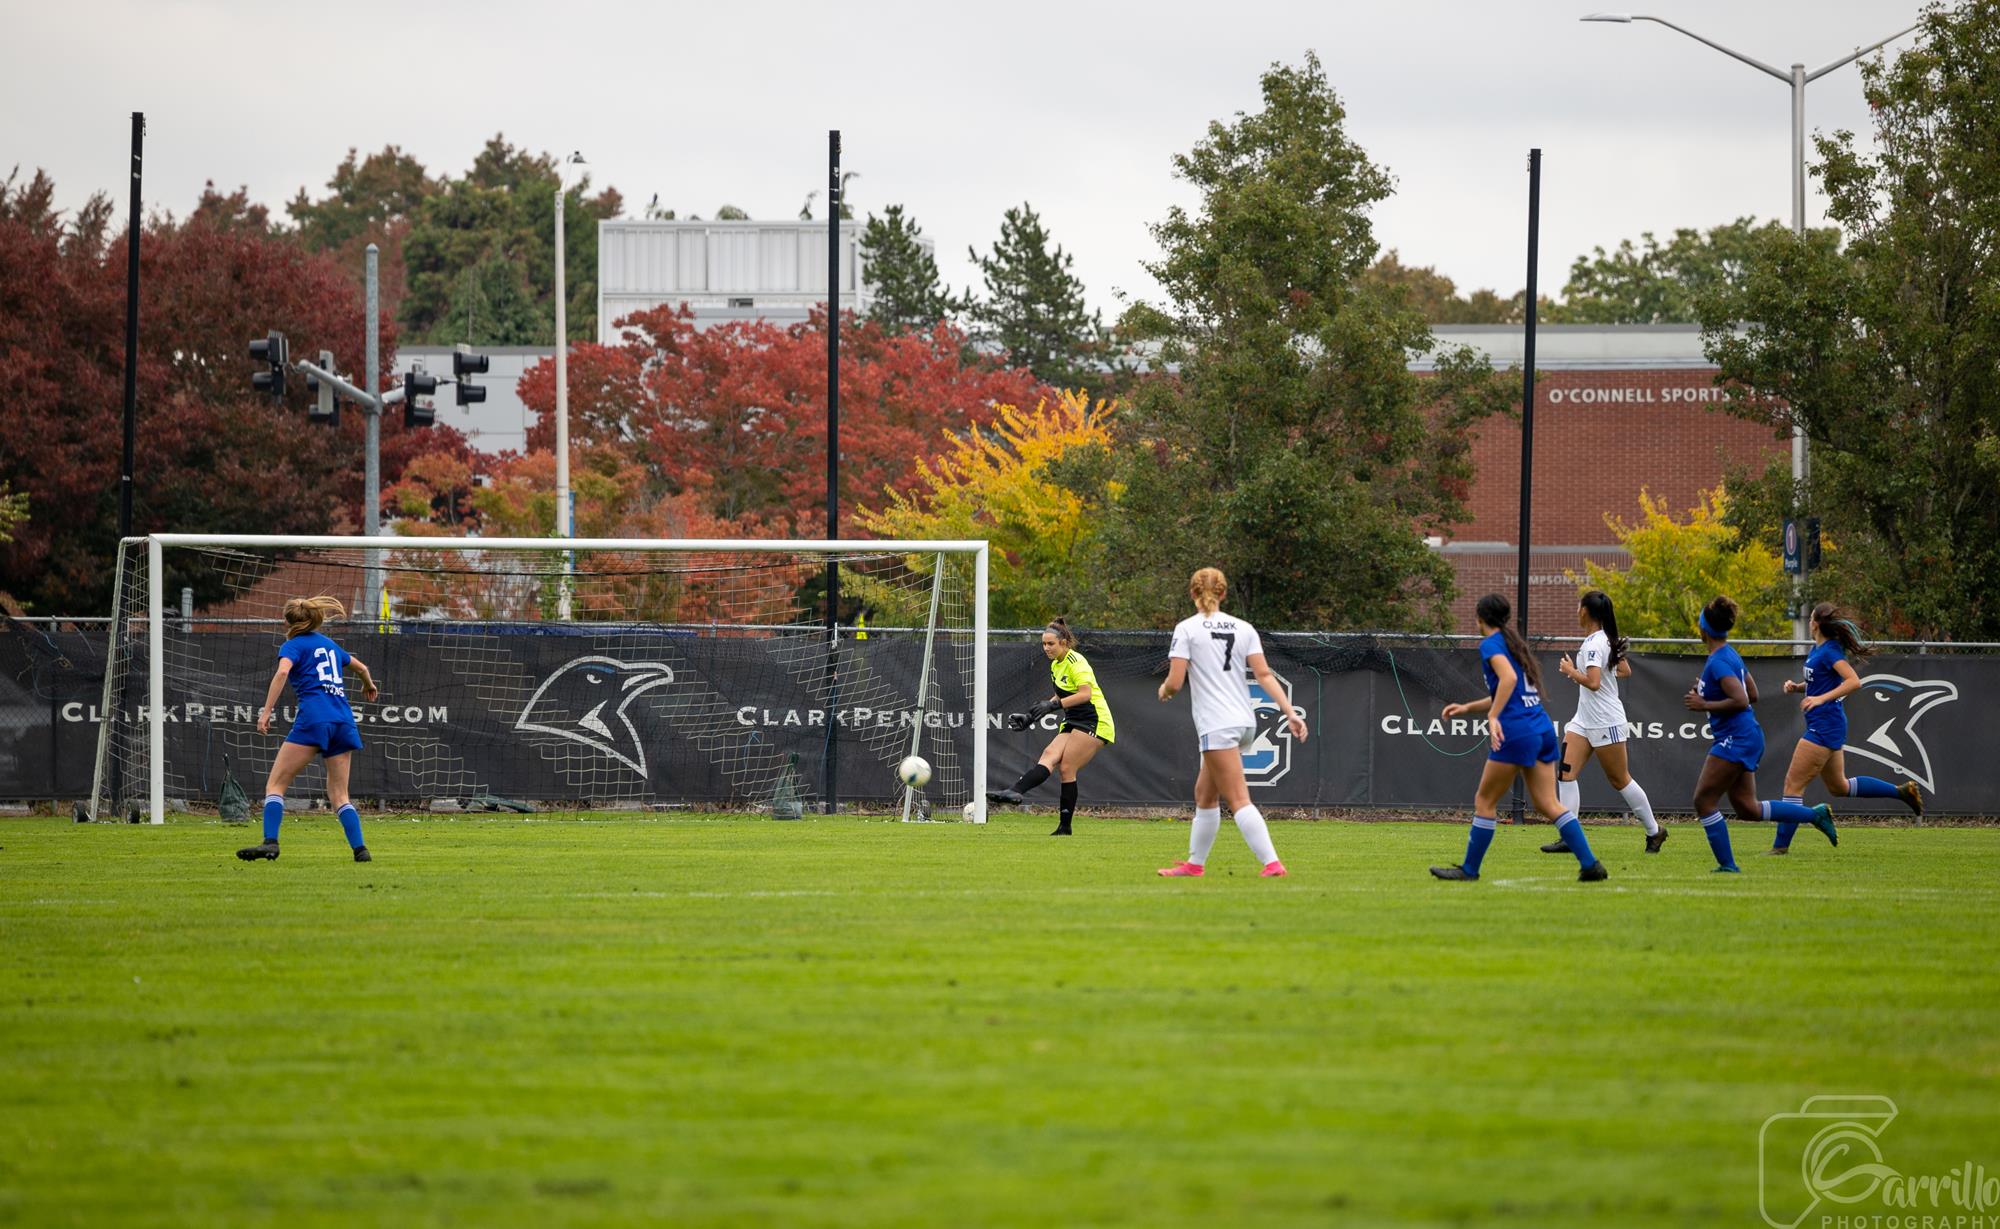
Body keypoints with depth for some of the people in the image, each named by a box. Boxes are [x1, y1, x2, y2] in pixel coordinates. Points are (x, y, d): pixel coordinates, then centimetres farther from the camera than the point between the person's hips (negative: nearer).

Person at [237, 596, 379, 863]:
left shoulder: (294, 645, 6)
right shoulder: (328, 644, 24)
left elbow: (282, 672, -15)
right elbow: (361, 667, 39)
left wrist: (266, 712, -18)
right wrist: (369, 685, 61)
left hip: (314, 718, -6)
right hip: (343, 719, 6)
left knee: (276, 783, -3)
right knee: (339, 795, 11)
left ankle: (270, 842, -19)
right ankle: (360, 848, -3)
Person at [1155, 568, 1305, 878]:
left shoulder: (1186, 629, -5)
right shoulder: (1243, 628, 9)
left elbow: (1175, 683, -10)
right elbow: (1264, 675, 1)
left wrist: (1164, 691, 13)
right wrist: (1290, 713, -1)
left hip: (1216, 725, -7)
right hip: (1245, 721, 7)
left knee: (1239, 800, -10)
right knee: (1204, 794, 19)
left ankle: (1272, 863, -21)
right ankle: (1194, 863, 26)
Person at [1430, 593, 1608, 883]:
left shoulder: (1491, 644, -4)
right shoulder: (1514, 643, 22)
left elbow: (1509, 678, -23)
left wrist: (1493, 717, -27)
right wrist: (1467, 708, 30)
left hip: (1517, 731, -8)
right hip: (1542, 727, 8)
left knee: (1485, 801, 3)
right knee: (1548, 803, 6)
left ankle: (1469, 870, 8)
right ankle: (1590, 865, -2)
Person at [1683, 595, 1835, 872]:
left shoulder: (1718, 662, -17)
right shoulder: (1731, 654, 13)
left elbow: (1741, 701, -25)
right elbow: (1752, 694, 21)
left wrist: (1705, 705, -18)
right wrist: (1706, 693, 18)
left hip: (1736, 740, -10)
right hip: (1745, 738, 10)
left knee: (1704, 800, -4)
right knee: (1747, 809, 12)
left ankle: (1727, 865, -2)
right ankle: (1815, 814, 11)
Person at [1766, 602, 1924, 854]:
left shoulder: (1830, 651, -16)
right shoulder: (1817, 649, 12)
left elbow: (1854, 681, -27)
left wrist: (1821, 698, -32)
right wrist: (1797, 687, 9)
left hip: (1825, 727, -10)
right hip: (1823, 727, 10)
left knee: (1793, 784, -8)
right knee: (1839, 787, 20)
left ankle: (1781, 845, -6)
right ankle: (1902, 791, 23)